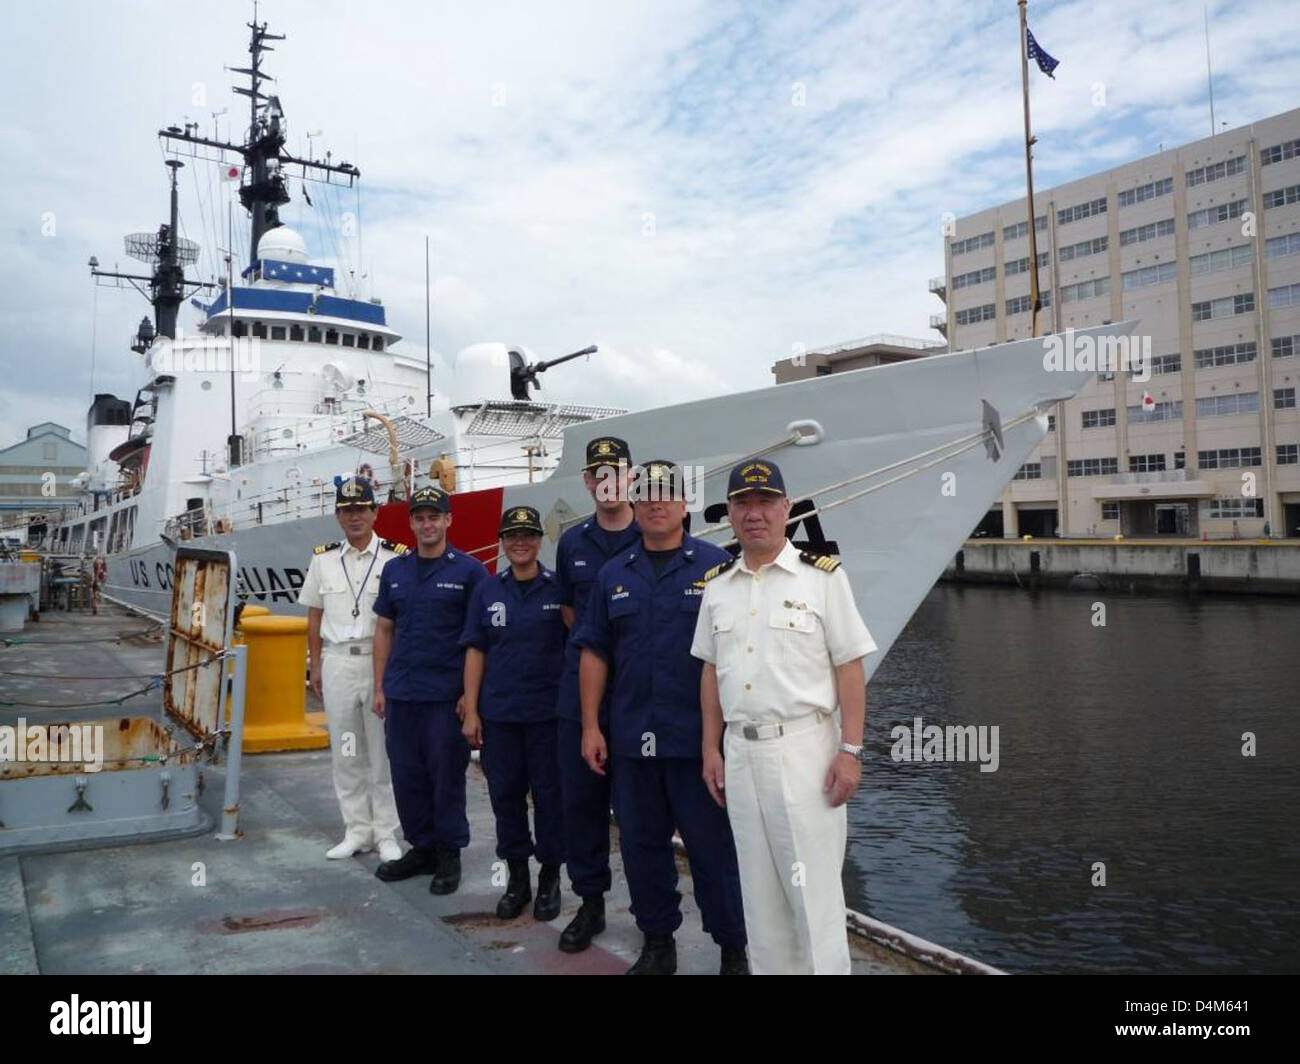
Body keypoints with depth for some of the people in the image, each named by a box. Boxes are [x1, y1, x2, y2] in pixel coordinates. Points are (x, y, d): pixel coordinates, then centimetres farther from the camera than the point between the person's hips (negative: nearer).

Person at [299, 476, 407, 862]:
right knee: (345, 753, 9)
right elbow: (314, 616, 12)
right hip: (337, 662, 3)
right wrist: (316, 666, 9)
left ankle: (386, 834, 14)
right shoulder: (323, 559, 8)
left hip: (381, 662, -3)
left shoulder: (396, 557, -4)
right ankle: (357, 831, 22)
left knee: (383, 751, 3)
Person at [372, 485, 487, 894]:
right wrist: (379, 687, 7)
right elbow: (384, 630, 13)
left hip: (447, 693, -5)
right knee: (406, 774, 11)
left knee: (447, 774, 4)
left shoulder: (469, 570, -4)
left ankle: (449, 854, 17)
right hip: (401, 693, 5)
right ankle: (421, 848, 26)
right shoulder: (394, 570, 9)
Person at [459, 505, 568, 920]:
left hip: (548, 712, -2)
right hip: (498, 714, 3)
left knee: (549, 794, 5)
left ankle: (550, 877, 21)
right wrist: (470, 711, 1)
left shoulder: (559, 589, -2)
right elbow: (476, 651, 6)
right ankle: (516, 877, 24)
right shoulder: (487, 591, 6)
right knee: (505, 794, 9)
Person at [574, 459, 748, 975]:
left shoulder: (715, 565, -2)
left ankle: (733, 949, 21)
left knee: (712, 844, 4)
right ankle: (657, 943, 29)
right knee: (641, 843, 13)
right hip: (631, 738, 4)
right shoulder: (613, 575, 10)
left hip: (698, 737, -4)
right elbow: (595, 653, 10)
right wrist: (591, 726, 5)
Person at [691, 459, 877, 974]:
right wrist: (711, 749, 11)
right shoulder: (717, 585, 10)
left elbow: (849, 669, -7)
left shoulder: (821, 575, -6)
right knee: (758, 889, 14)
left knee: (814, 888, -1)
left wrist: (850, 751, -12)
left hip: (804, 746, -5)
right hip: (740, 752, 5)